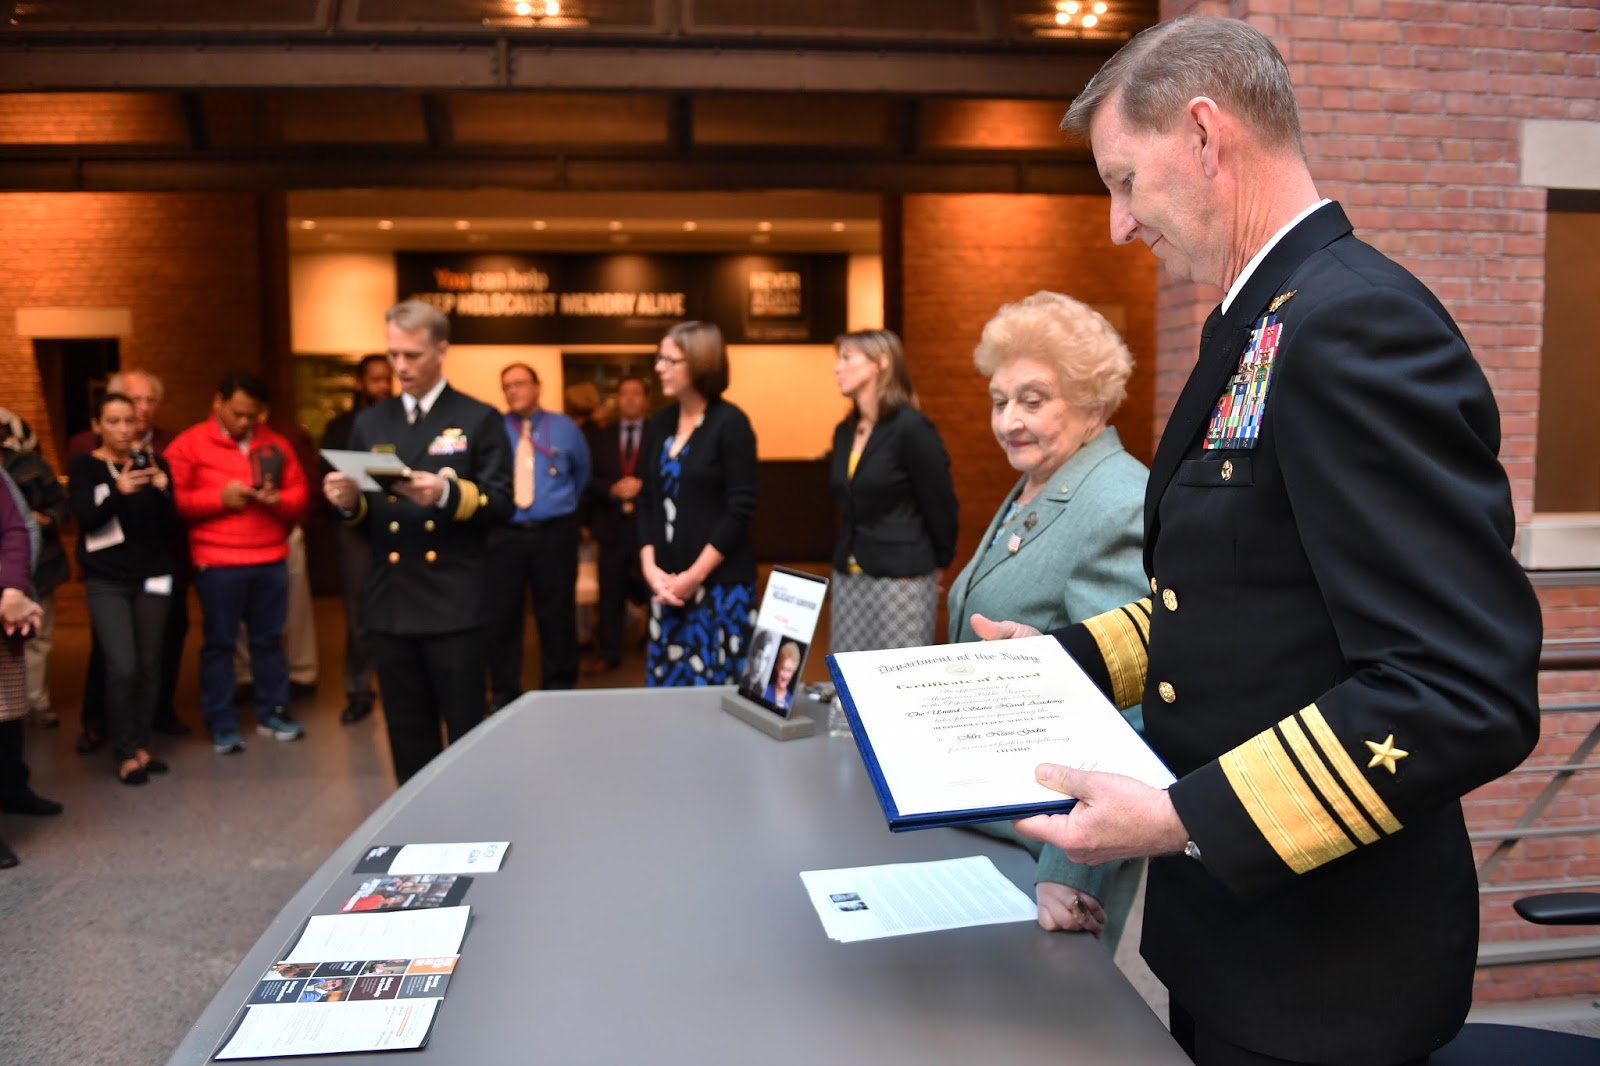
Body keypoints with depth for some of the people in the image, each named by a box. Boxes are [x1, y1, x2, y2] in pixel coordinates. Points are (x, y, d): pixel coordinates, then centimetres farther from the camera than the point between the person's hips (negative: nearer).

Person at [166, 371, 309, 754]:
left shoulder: (276, 444, 10)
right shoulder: (188, 444, -1)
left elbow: (299, 494, 10)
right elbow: (172, 500, -7)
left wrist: (278, 500, -11)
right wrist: (219, 497, -16)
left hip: (271, 559, 3)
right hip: (217, 563, -3)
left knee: (269, 638, 10)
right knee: (219, 643, 2)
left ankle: (272, 713, 22)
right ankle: (222, 725, 11)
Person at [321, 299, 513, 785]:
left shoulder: (479, 419, 0)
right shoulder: (370, 423, 13)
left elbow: (502, 503, -8)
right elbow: (364, 518, 13)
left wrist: (447, 493, -23)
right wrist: (349, 502, -9)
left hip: (454, 603, -4)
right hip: (391, 603, 4)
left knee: (466, 730, 4)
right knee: (407, 733, 13)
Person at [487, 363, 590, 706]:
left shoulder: (564, 428, 6)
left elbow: (581, 474, 19)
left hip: (554, 534, 0)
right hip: (503, 534, 0)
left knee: (557, 614, 6)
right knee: (501, 615, 2)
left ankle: (559, 689, 19)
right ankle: (504, 693, 15)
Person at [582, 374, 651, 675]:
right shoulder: (599, 436, 12)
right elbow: (587, 478, 5)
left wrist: (642, 486, -19)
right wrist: (612, 490, -14)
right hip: (612, 525, 3)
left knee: (655, 590, 0)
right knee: (611, 593, 8)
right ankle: (608, 653, 17)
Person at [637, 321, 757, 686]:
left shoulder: (730, 423, -7)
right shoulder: (658, 424, 10)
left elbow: (740, 510, -11)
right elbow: (647, 501, 11)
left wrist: (695, 575, -14)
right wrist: (650, 567, -3)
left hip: (720, 584, -5)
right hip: (667, 584, 6)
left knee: (717, 689, -1)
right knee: (666, 686, 7)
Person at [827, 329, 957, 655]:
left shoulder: (912, 428, -14)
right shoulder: (844, 432, 9)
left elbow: (940, 505, -8)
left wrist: (935, 565, 3)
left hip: (902, 580, -7)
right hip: (848, 578, 7)